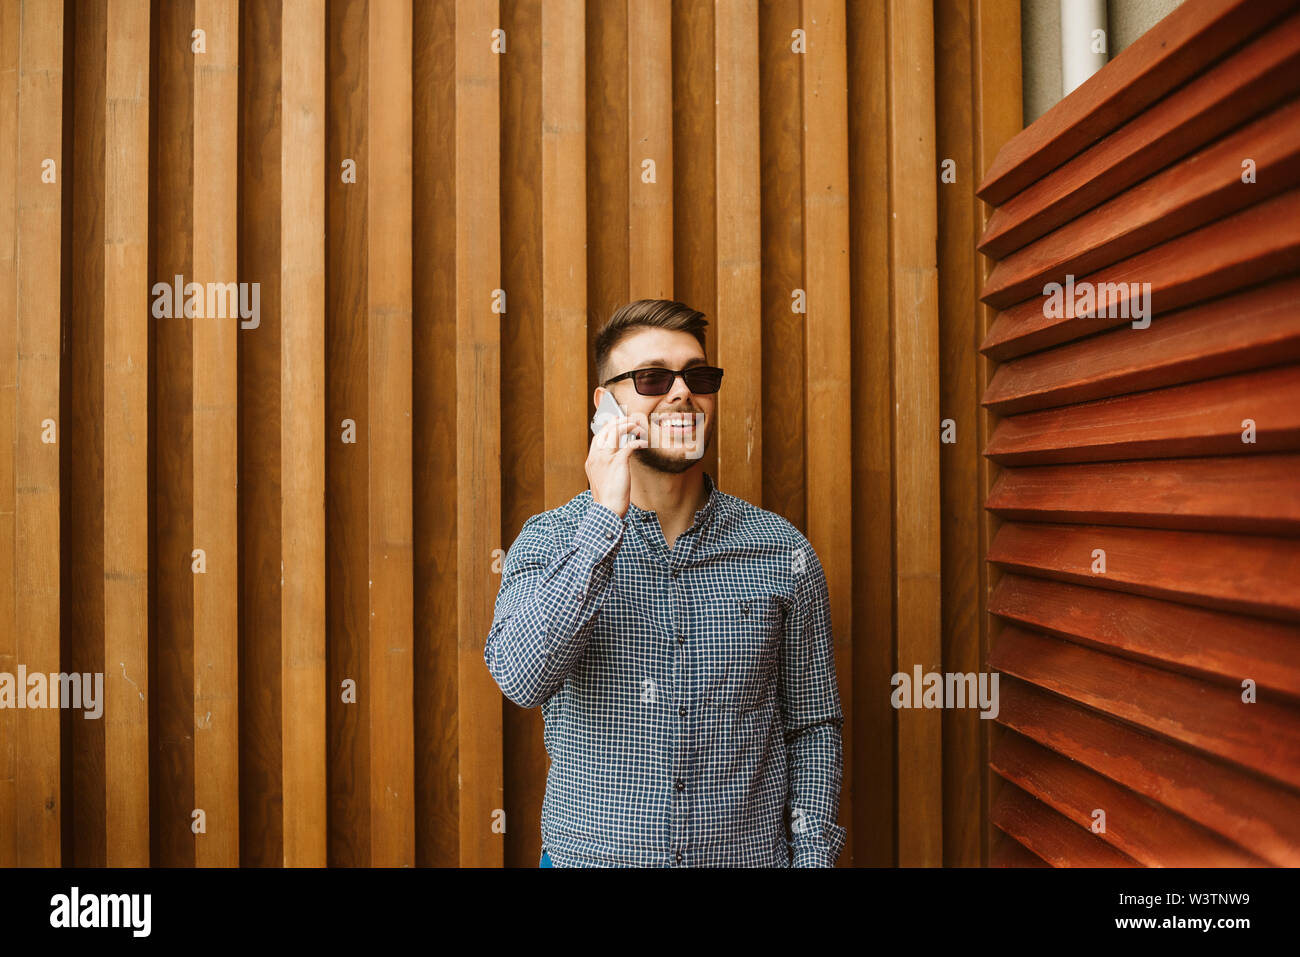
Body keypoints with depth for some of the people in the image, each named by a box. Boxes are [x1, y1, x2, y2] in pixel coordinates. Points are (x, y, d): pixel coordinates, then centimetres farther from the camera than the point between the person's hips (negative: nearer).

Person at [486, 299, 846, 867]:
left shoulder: (783, 553, -4)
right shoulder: (547, 540, -7)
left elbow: (813, 728, 2)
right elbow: (522, 679, -24)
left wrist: (812, 854, -6)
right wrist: (605, 520, -26)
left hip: (749, 853, 1)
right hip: (592, 852, -1)